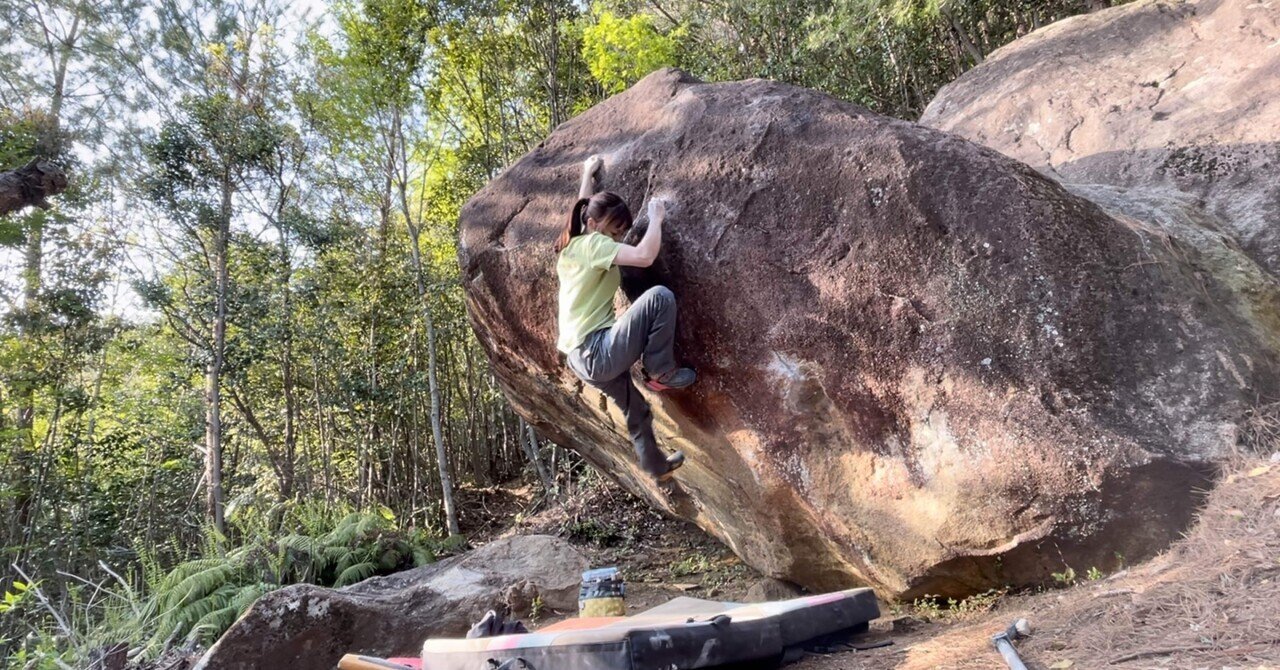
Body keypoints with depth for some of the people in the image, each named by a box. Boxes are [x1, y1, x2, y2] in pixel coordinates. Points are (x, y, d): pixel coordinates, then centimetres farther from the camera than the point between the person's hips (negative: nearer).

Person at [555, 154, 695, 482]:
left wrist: (588, 174, 48)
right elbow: (645, 256, -27)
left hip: (580, 356, 10)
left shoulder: (570, 243, 14)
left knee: (636, 410, 28)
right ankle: (660, 373, -7)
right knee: (660, 296, -21)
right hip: (597, 352, -10)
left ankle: (656, 466, 45)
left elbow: (584, 208, 35)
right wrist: (656, 218, -11)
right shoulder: (594, 243, -12)